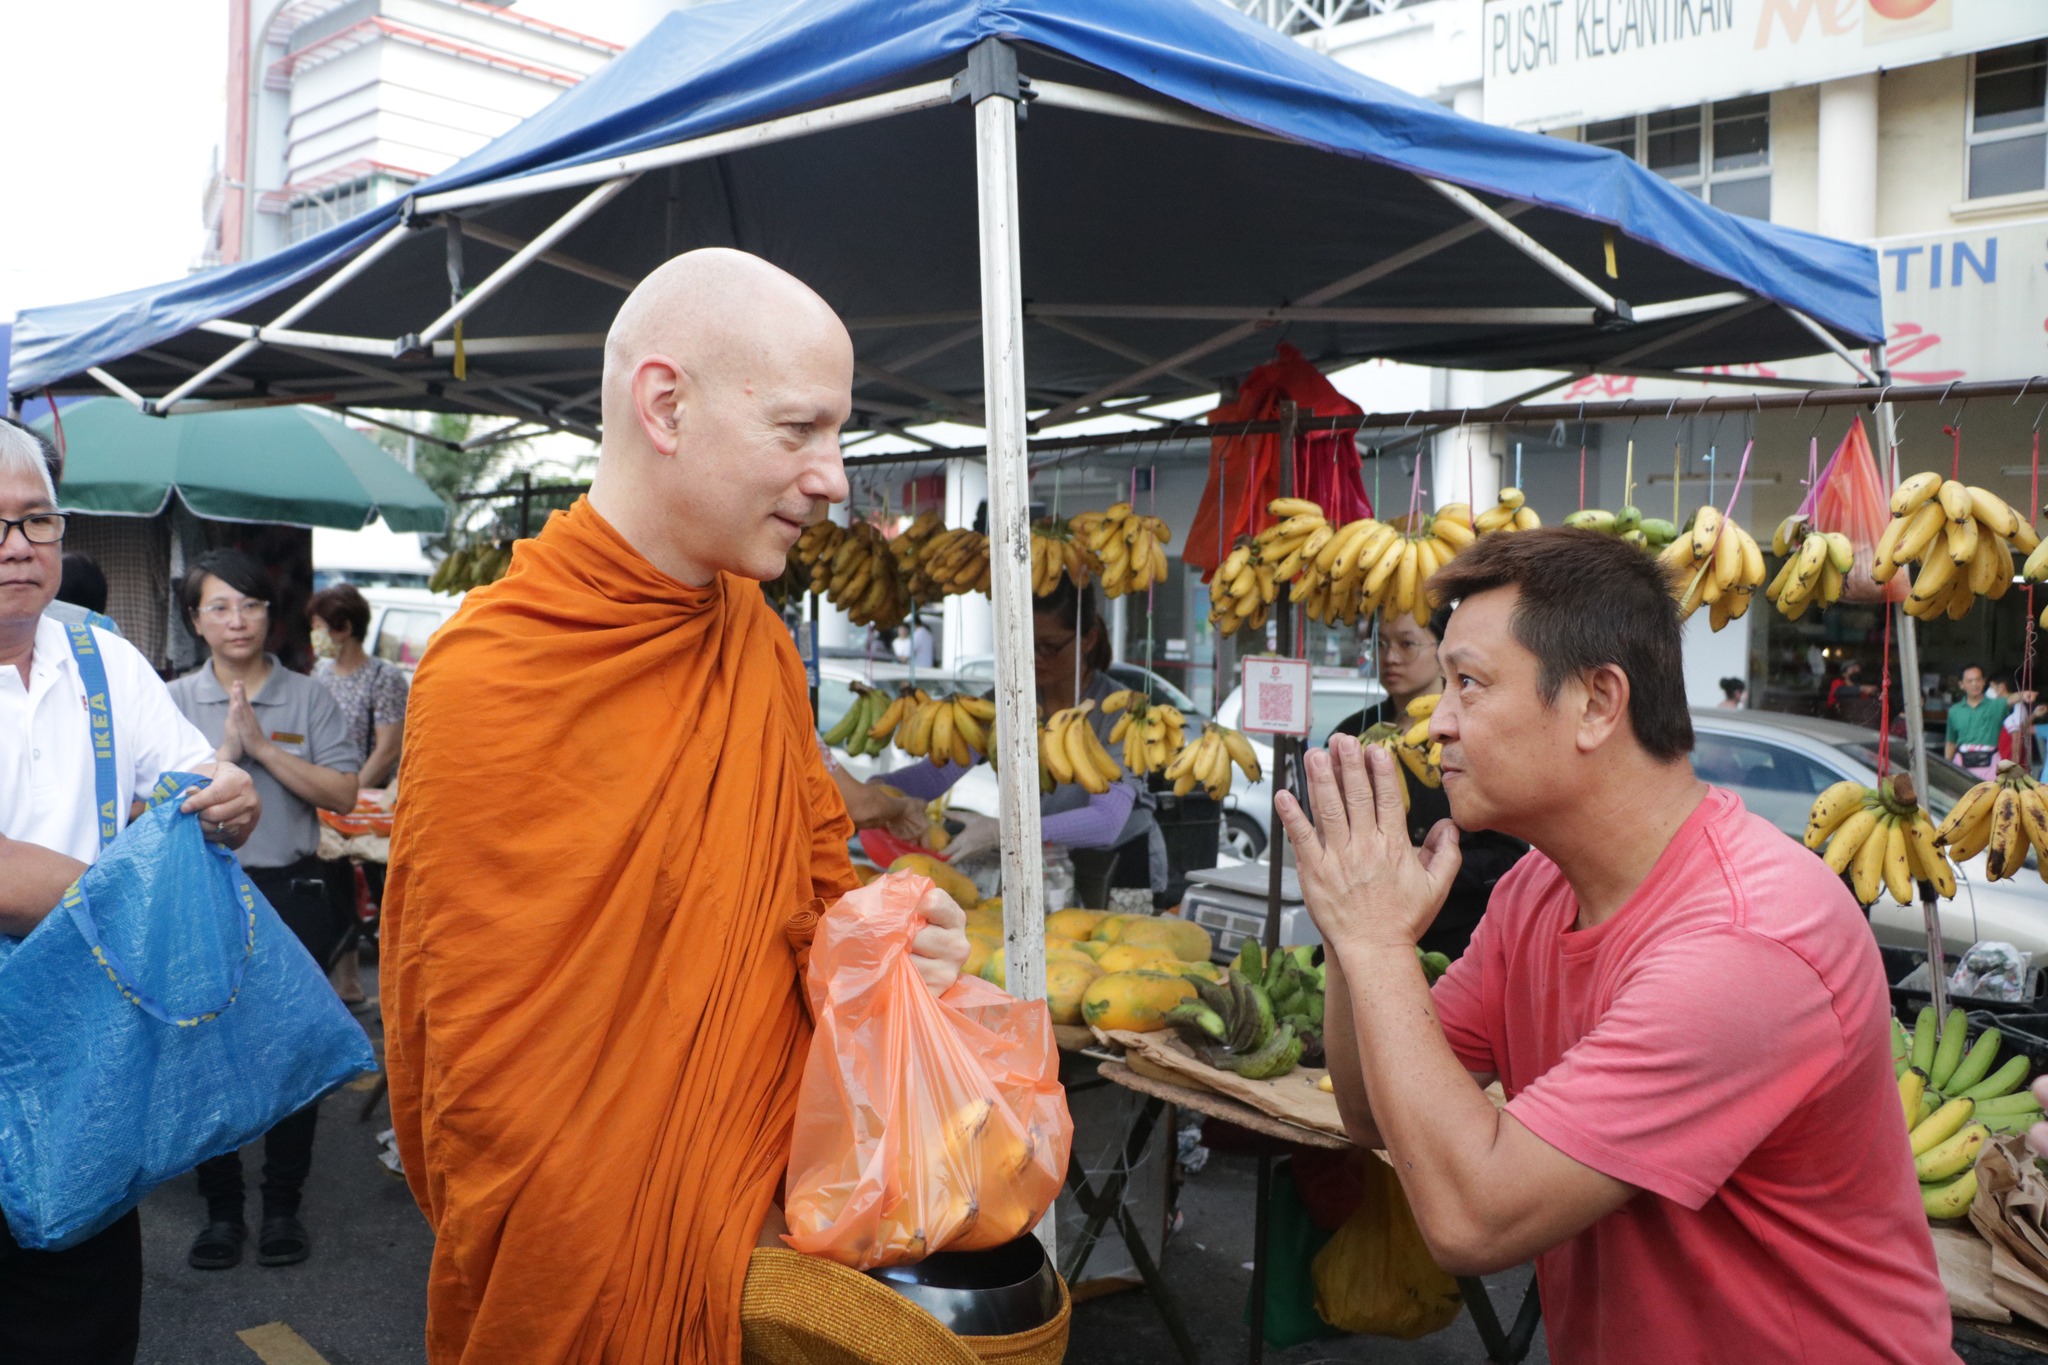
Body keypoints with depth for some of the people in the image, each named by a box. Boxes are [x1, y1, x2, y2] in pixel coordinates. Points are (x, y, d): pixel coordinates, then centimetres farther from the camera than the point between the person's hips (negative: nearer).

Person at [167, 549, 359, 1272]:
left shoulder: (309, 698, 1)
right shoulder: (173, 702, 4)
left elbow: (342, 793, -9)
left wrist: (264, 748, -14)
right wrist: (223, 756, -16)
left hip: (292, 894, -1)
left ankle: (283, 1205, 20)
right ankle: (221, 1208, 22)